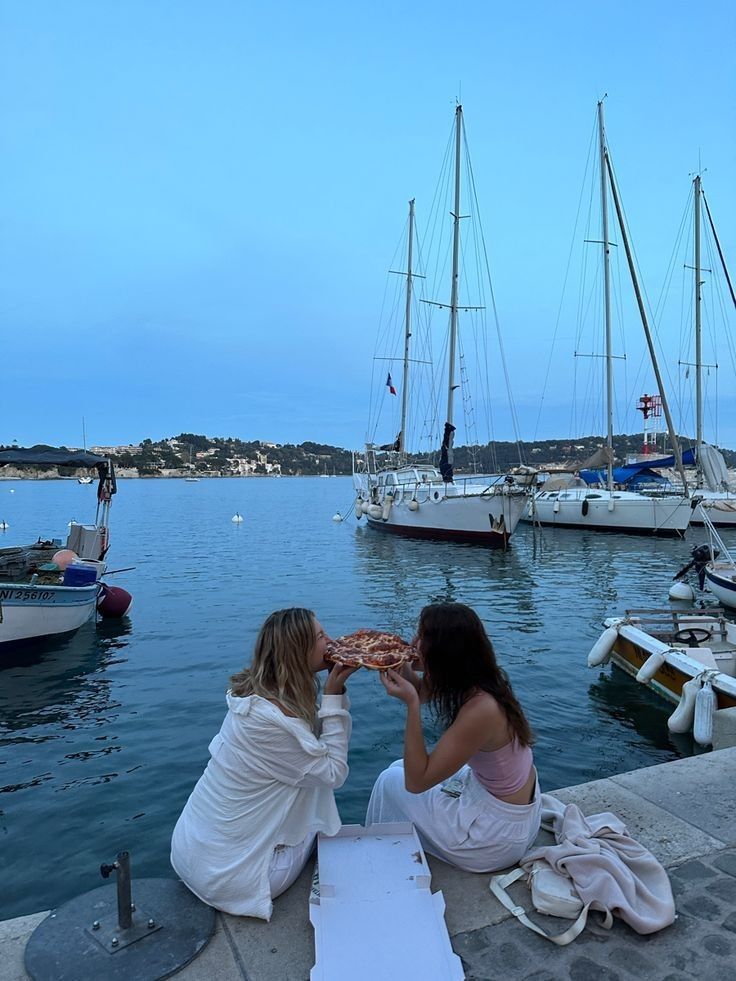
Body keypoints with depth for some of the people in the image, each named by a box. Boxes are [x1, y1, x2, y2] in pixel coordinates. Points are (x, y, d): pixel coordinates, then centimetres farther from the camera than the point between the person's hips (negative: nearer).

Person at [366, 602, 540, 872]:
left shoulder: (481, 708, -33)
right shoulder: (476, 679, -10)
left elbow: (416, 782, -25)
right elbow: (422, 690, 10)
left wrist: (411, 704, -30)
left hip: (500, 836, -7)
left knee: (392, 781, 5)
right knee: (401, 768, 18)